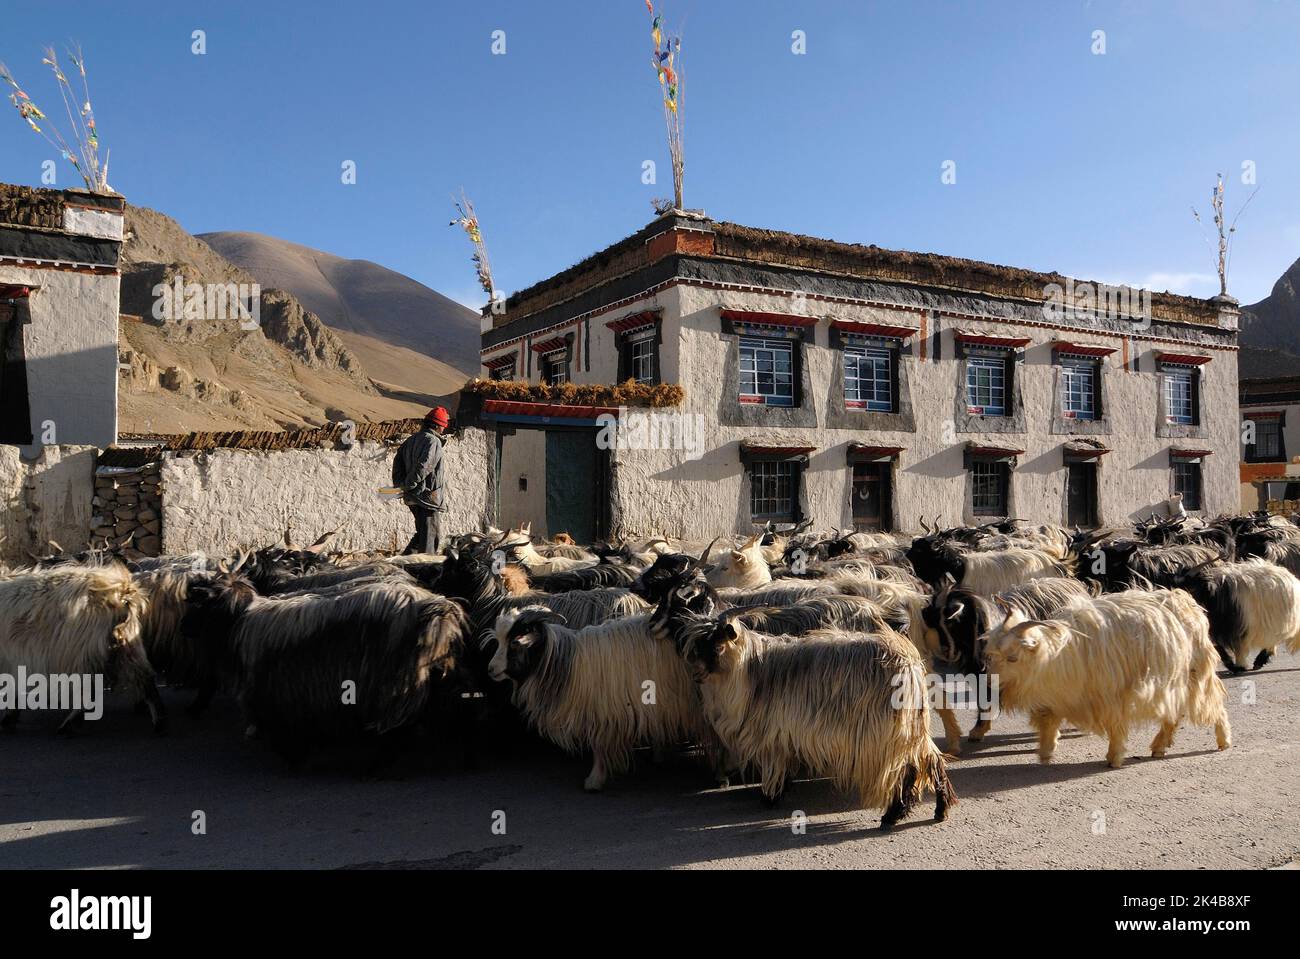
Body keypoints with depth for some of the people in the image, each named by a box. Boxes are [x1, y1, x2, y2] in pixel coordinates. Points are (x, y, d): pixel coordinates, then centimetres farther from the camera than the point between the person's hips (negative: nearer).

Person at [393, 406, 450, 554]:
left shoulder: (411, 440, 14)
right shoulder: (433, 441, -15)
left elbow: (398, 460, 16)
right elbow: (423, 466, -25)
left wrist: (399, 484, 13)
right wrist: (408, 485, -16)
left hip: (412, 497, 9)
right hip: (428, 497, -9)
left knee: (422, 533, 20)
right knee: (432, 536, 0)